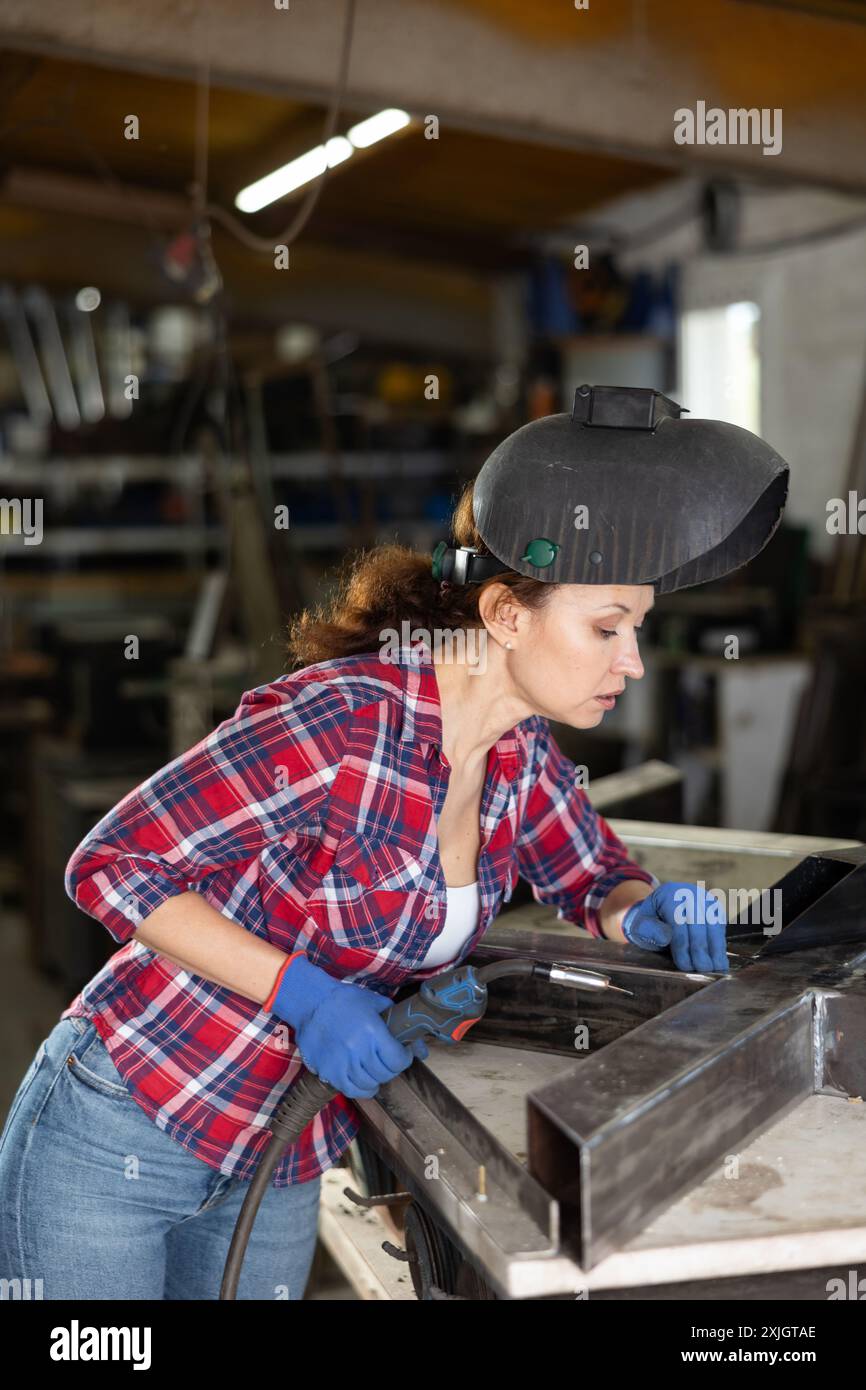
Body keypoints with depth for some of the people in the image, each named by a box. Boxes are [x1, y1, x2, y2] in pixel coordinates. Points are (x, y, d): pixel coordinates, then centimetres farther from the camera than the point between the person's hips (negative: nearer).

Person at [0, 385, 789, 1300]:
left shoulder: (523, 753, -3)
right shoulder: (339, 719, -26)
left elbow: (592, 876, 15)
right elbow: (112, 865, -20)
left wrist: (644, 913, -8)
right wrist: (302, 993, -26)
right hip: (116, 1132, -6)